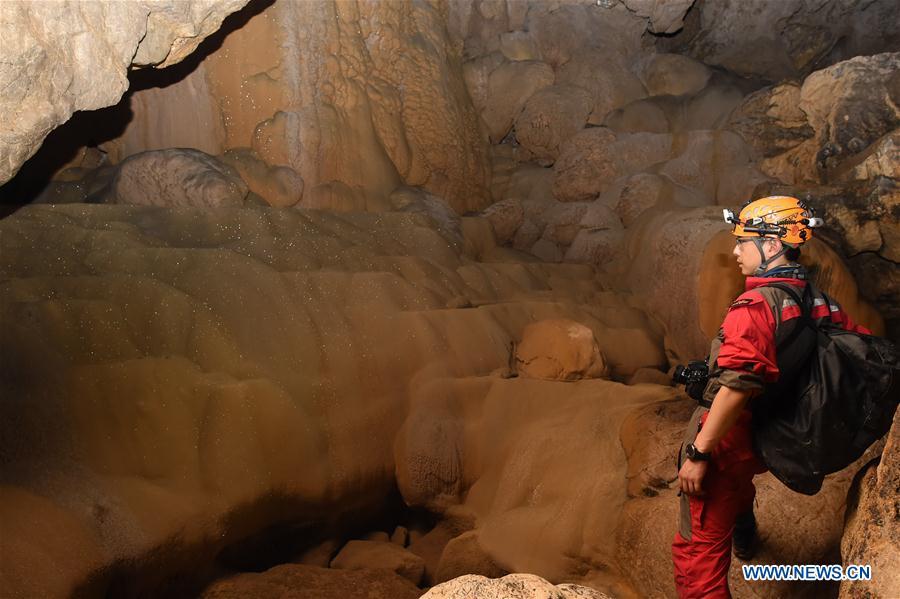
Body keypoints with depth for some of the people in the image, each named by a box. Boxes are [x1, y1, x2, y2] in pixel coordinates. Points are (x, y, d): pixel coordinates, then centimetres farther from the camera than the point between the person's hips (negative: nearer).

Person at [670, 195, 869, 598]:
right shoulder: (822, 305, 1)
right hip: (763, 442, 9)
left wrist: (698, 453, -27)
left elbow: (738, 386, -32)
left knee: (698, 551, -3)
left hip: (726, 440, -9)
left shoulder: (756, 305, -24)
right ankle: (744, 534, 64)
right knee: (737, 479, 42)